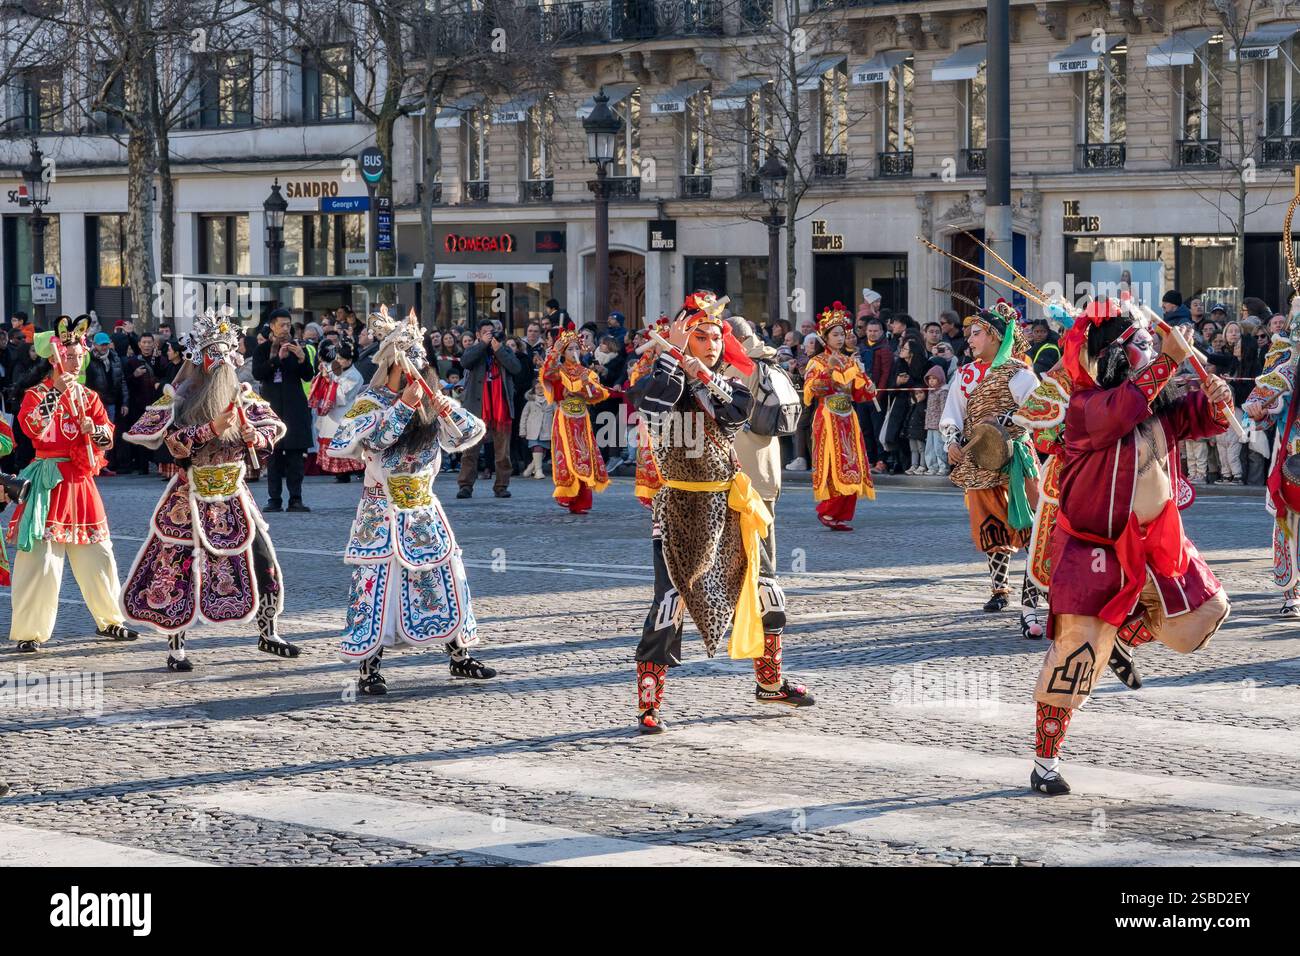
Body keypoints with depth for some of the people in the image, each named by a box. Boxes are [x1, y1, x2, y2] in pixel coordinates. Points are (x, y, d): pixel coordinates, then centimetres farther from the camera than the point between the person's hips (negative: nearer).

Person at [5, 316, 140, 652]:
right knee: (42, 559, -9)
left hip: (82, 483, 5)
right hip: (49, 482, -5)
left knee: (97, 556, 10)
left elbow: (108, 436, 8)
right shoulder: (37, 394, -3)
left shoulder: (87, 396, 13)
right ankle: (29, 632, -3)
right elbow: (31, 427, -22)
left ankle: (109, 621, 25)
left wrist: (96, 429, -14)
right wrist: (56, 392, -27)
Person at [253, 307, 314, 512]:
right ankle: (274, 499, -1)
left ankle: (295, 499, -3)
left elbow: (308, 377, 4)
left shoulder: (297, 347, 9)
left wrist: (302, 359, -15)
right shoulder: (263, 349, 7)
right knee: (273, 454, -3)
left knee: (295, 453, -4)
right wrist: (277, 358, -18)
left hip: (295, 407, 1)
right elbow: (257, 374, -8)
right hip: (272, 406, -1)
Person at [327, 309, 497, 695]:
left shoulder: (429, 402, 7)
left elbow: (472, 434, 4)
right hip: (383, 512, -5)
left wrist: (447, 409, -14)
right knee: (375, 583, -8)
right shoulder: (370, 401, -7)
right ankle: (368, 668, -2)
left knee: (447, 577, 6)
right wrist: (403, 406, -24)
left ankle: (459, 656, 18)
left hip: (423, 510, 5)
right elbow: (370, 438, -25)